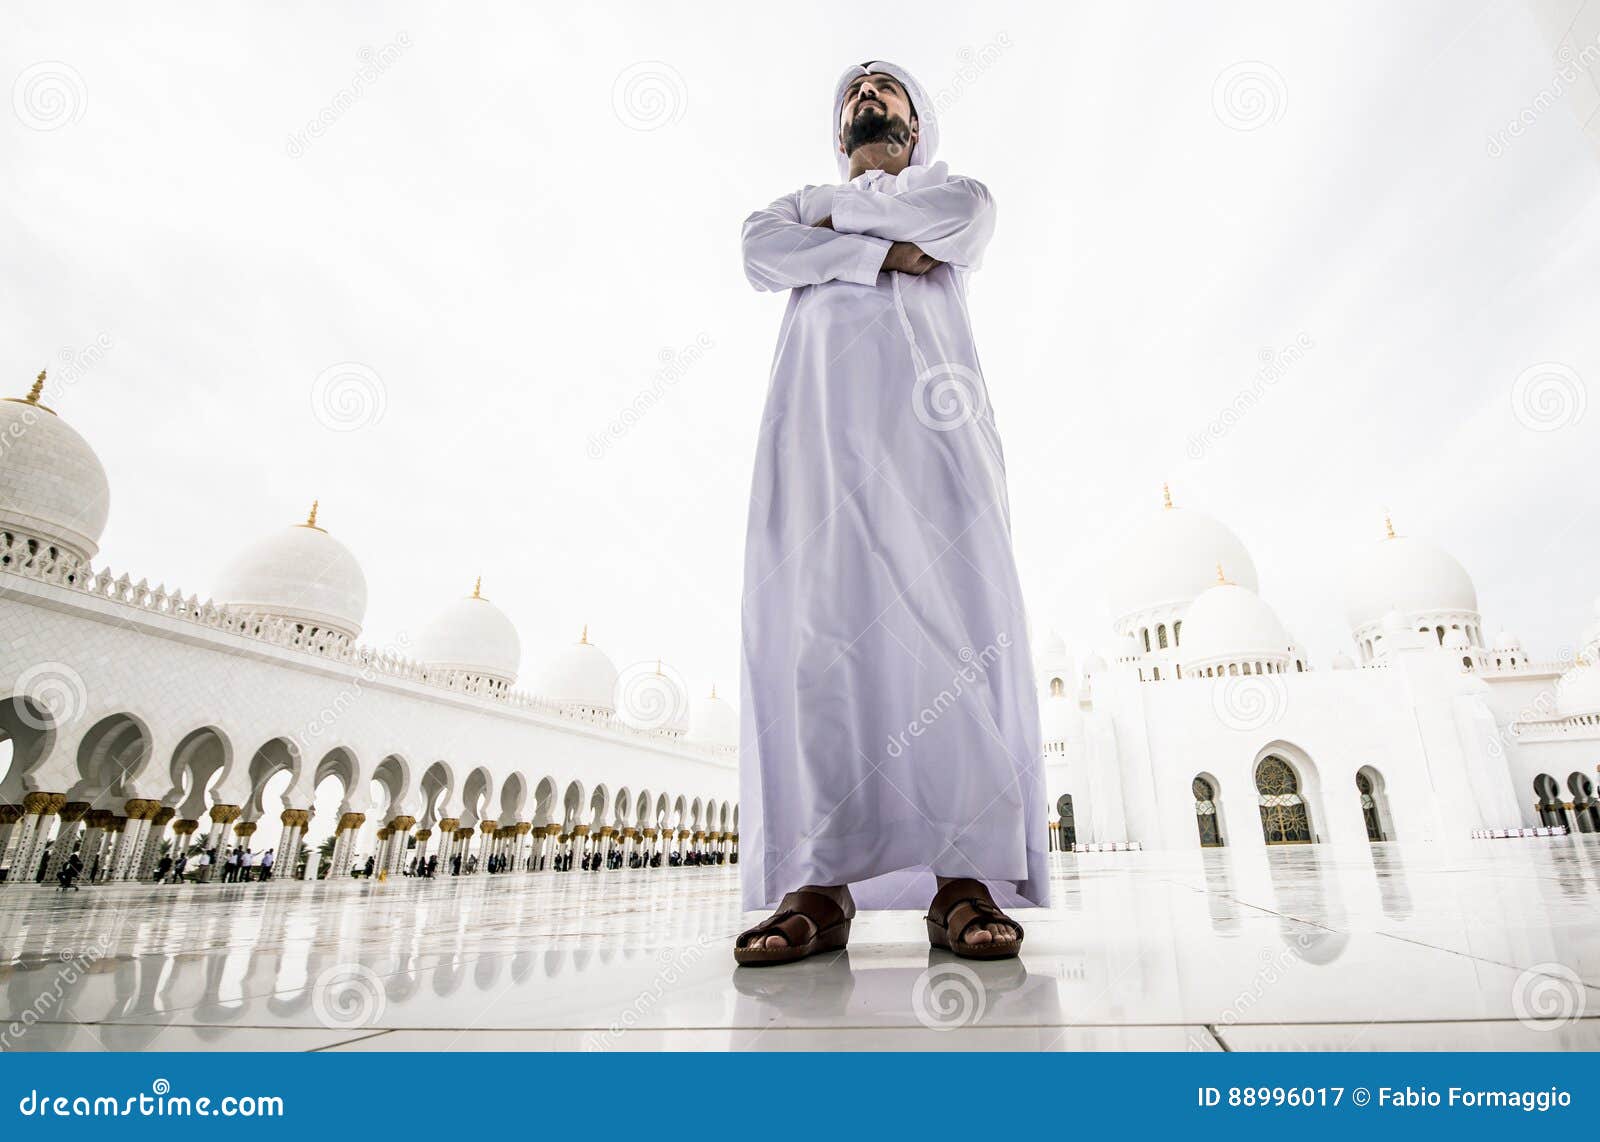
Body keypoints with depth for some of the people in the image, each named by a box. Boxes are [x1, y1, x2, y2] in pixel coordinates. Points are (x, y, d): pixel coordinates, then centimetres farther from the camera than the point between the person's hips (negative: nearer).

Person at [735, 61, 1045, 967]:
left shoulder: (956, 192, 32)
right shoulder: (802, 205, 34)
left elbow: (964, 215, 5)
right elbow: (763, 254, 10)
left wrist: (843, 212, 16)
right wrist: (884, 254, 2)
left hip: (931, 418, 0)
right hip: (821, 422, 1)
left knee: (959, 624, -17)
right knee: (815, 627, -16)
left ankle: (969, 878, -18)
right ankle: (819, 886, -19)